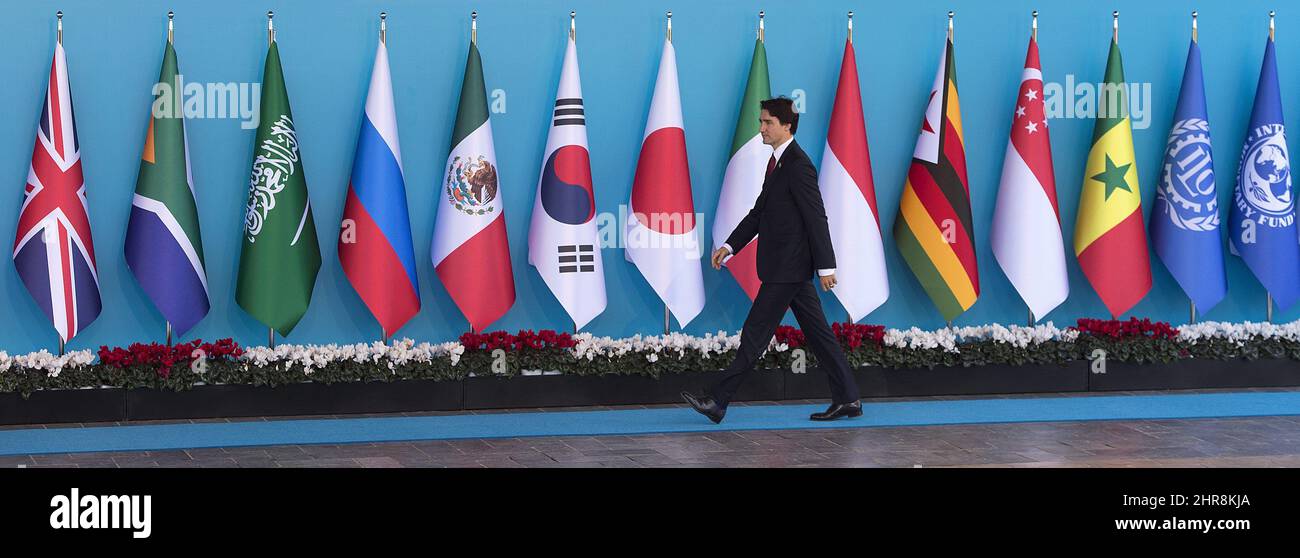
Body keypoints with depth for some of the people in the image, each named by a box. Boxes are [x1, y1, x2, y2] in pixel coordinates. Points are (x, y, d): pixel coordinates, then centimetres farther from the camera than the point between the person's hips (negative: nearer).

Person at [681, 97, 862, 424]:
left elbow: (816, 218, -18)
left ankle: (717, 402, -4)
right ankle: (847, 399, 13)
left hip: (788, 267, -10)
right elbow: (759, 212, 19)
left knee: (755, 334, -6)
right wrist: (730, 246, 12)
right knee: (817, 334, 10)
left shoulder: (798, 165, -16)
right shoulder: (778, 162, 15)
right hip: (790, 267, 10)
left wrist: (825, 266, -18)